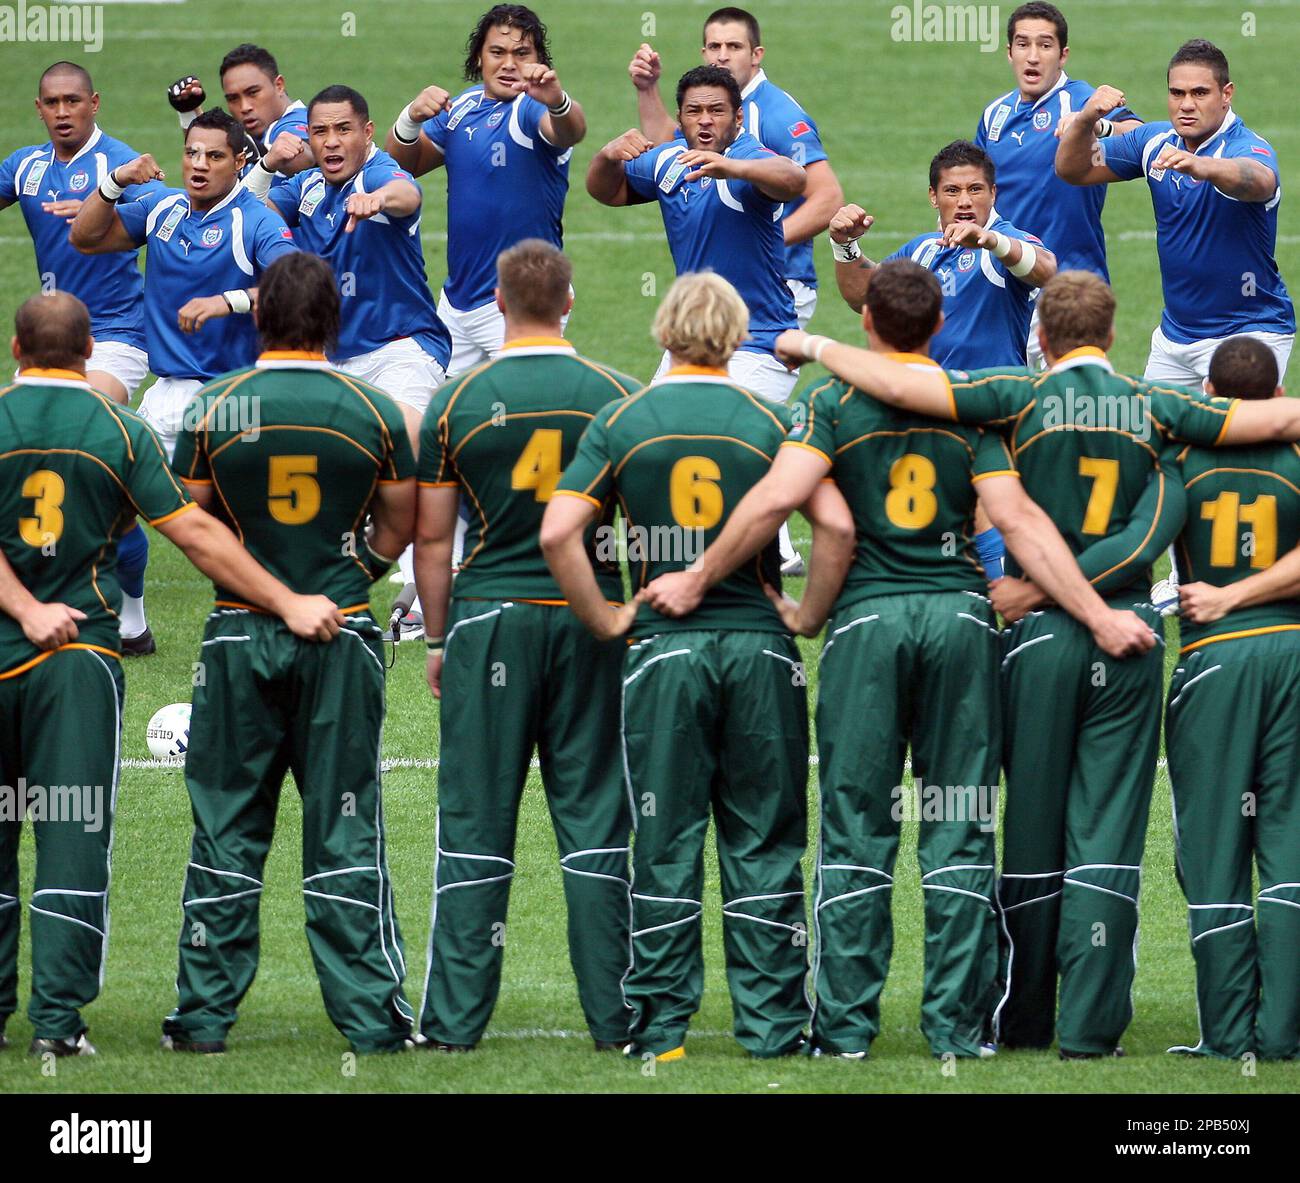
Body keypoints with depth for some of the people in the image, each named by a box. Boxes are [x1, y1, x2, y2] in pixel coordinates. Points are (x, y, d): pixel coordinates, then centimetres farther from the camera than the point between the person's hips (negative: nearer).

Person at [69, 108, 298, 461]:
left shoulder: (257, 223, -12)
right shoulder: (163, 208, 10)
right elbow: (86, 239, 14)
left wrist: (228, 302, -41)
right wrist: (115, 181, -3)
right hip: (164, 395, 6)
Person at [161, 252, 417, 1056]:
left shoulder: (215, 409, -4)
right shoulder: (375, 411, -3)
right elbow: (400, 528, 5)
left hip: (240, 635, 0)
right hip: (343, 638, 0)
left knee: (226, 831, 7)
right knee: (345, 834, 4)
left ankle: (204, 1013, 9)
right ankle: (371, 1015, 3)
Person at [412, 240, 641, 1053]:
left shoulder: (459, 402, -3)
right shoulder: (617, 397, 0)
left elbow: (432, 538, 1)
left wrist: (439, 637, 10)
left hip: (490, 619, -1)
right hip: (591, 620, 1)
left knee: (476, 828, 3)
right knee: (596, 823, 5)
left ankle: (457, 1018, 3)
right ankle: (614, 1016, 5)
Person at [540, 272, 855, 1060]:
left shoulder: (624, 423, 1)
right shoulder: (769, 421, 0)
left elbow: (558, 532, -6)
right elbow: (837, 527, -9)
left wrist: (605, 620, 2)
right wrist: (808, 617, 2)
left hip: (665, 647, 0)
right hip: (759, 647, 0)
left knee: (666, 847, 5)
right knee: (764, 844, 6)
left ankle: (662, 1027, 5)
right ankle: (773, 1023, 6)